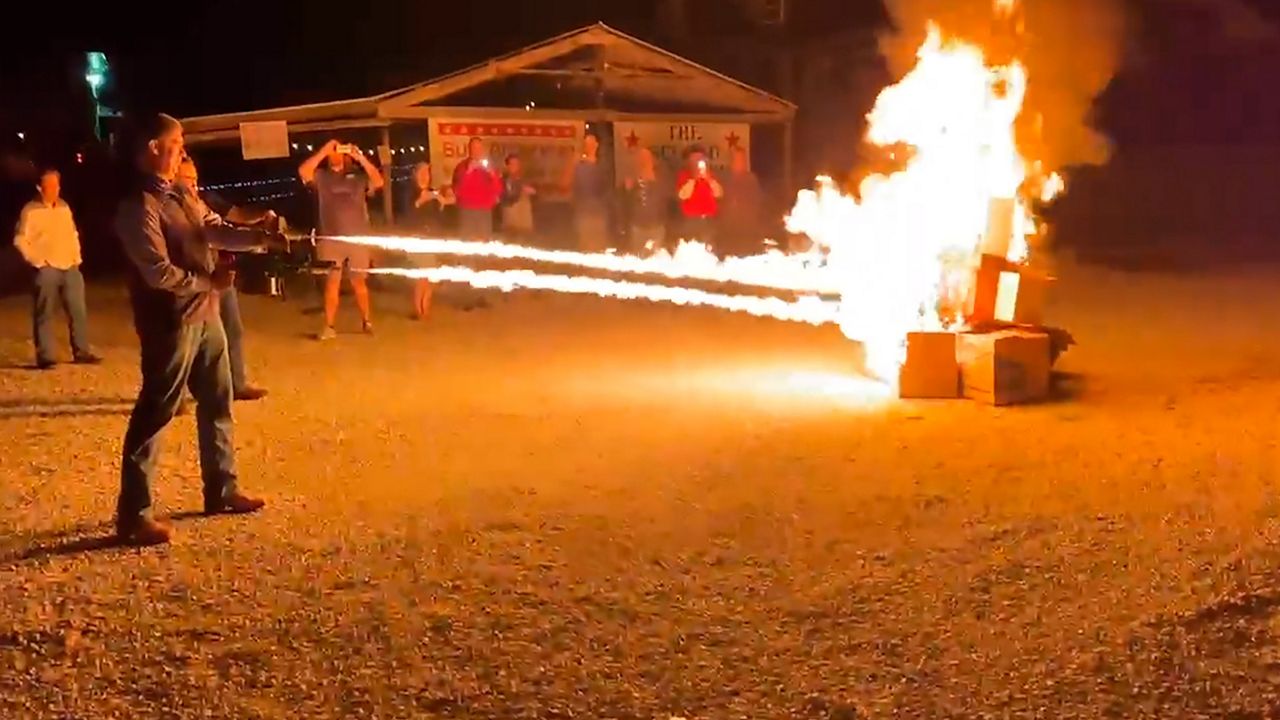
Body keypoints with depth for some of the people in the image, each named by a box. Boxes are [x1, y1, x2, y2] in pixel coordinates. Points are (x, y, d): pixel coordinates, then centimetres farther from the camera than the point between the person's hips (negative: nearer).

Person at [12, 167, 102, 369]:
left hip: (70, 268, 6)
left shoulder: (64, 207, 10)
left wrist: (77, 257, 10)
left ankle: (82, 352, 15)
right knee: (44, 314, -1)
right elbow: (20, 240, -8)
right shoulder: (31, 211, -7)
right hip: (47, 270, -6)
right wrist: (37, 261, -12)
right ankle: (45, 357, 2)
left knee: (78, 311, 7)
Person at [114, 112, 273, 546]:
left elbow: (212, 232, 14)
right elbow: (159, 273, -23)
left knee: (217, 403, 18)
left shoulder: (179, 196, 11)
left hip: (204, 314, 10)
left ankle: (222, 489, 32)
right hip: (171, 322, -10)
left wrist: (258, 237, 0)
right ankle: (133, 515, 3)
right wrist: (209, 281, -13)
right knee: (155, 414, -4)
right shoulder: (138, 207, -18)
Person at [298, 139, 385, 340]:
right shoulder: (321, 177, 8)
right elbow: (303, 171, -12)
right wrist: (323, 151, -11)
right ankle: (329, 327, 0)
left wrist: (361, 158, -12)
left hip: (357, 238, 1)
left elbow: (378, 182, -8)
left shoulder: (358, 176, 9)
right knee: (332, 282, -1)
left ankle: (367, 321, 20)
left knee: (359, 282, 8)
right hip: (331, 239, 0)